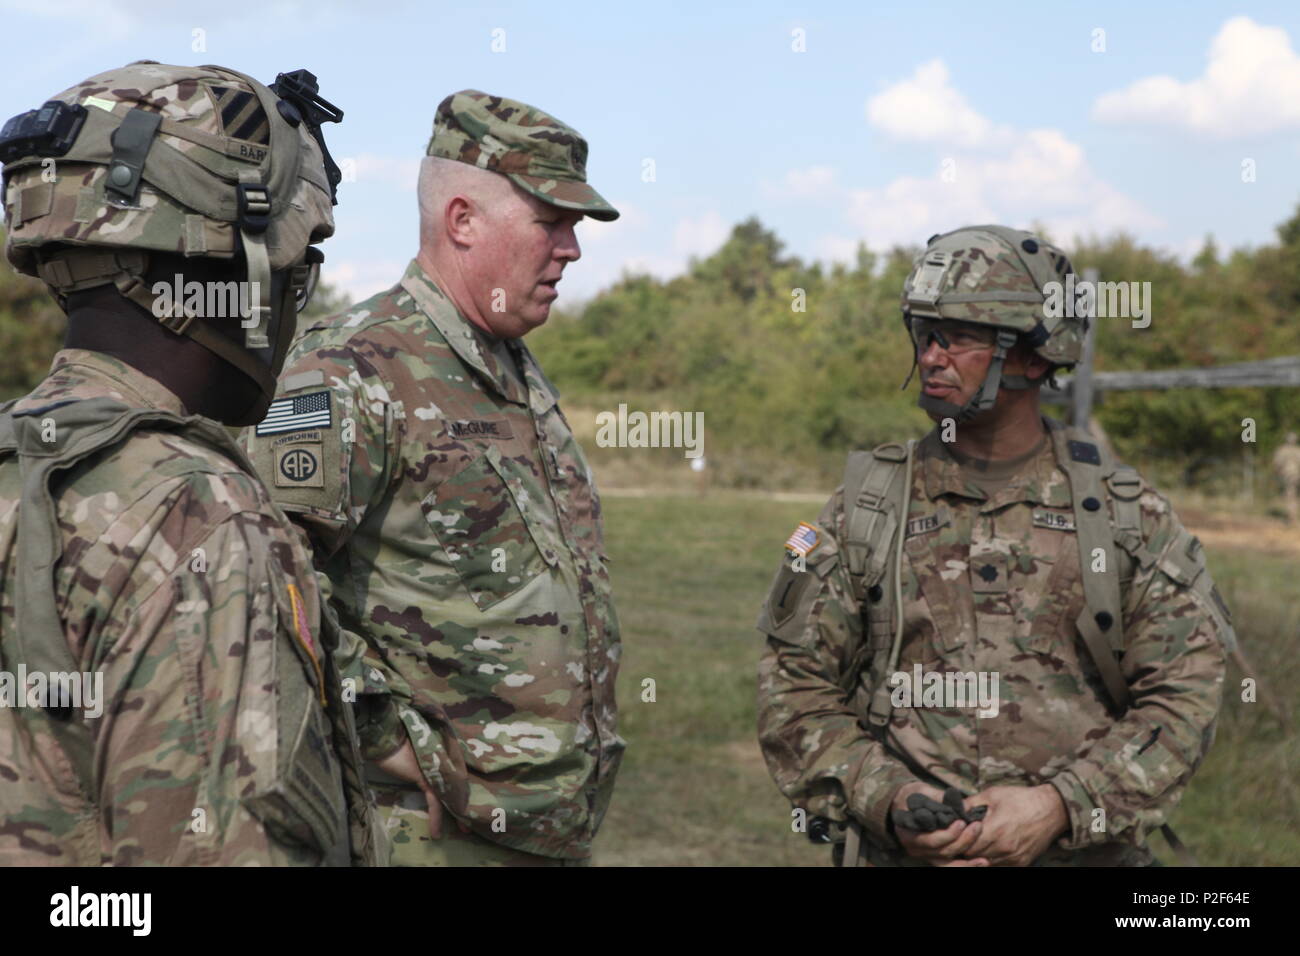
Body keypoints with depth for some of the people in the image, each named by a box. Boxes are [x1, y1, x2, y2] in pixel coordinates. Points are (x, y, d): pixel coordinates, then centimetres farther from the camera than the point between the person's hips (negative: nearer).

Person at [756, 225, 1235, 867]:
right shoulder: (863, 509, 1)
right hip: (897, 853, 0)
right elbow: (795, 688, 0)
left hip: (1083, 850, 0)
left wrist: (1059, 806, -15)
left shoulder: (1129, 515, 1)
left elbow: (1184, 693, -3)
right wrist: (889, 802, -15)